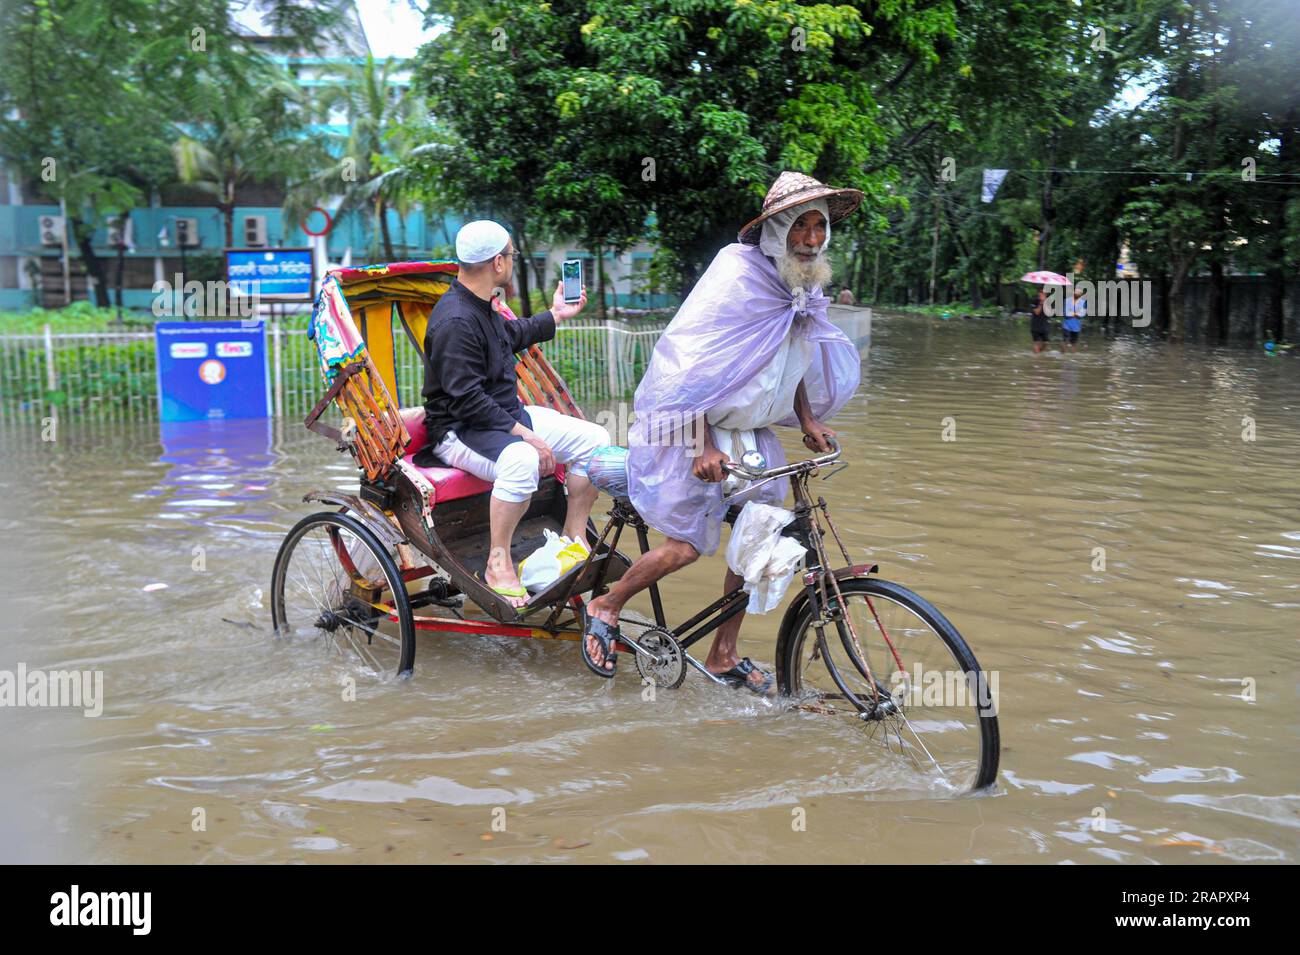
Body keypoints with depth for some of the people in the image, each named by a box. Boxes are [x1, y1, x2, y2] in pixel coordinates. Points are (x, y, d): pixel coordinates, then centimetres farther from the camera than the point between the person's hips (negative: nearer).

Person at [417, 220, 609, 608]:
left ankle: (574, 538, 13)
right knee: (522, 459, -41)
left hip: (507, 415, 10)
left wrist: (555, 315, 41)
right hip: (459, 429, -10)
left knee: (595, 439, 2)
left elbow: (511, 335, 33)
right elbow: (467, 399, -26)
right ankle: (498, 564, -26)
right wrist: (524, 433, -26)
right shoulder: (455, 321, -23)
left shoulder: (481, 305, 10)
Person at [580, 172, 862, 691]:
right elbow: (690, 362, -24)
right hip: (697, 426, -8)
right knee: (687, 544, -8)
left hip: (749, 427, 8)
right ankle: (604, 609, 17)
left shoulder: (801, 283, 5)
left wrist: (808, 421, 9)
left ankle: (723, 656, 18)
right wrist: (702, 445, -28)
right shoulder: (737, 273, -21)